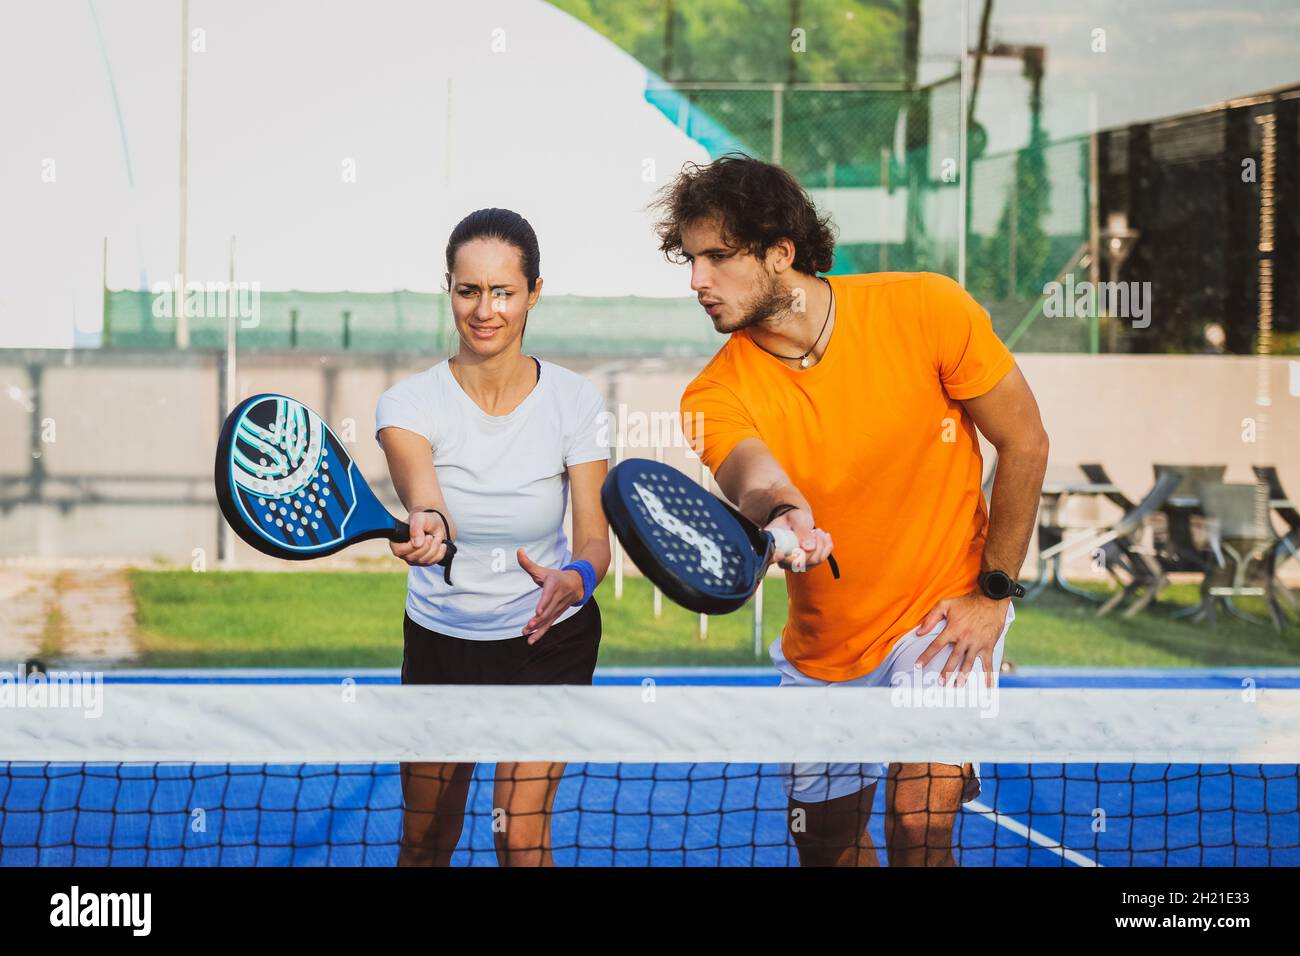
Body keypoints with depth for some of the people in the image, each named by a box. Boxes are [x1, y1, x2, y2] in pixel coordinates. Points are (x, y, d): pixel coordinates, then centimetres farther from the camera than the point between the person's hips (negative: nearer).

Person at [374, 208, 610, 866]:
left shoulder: (575, 402, -13)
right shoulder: (409, 403, -16)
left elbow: (595, 539, -19)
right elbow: (422, 495, -36)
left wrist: (576, 578, -43)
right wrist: (428, 527, -61)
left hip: (549, 639, -1)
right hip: (440, 638, 1)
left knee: (522, 839, -10)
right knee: (425, 844, 10)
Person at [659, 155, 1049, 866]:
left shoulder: (926, 309, -16)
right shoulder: (715, 396, -14)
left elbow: (1024, 441, -7)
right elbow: (754, 473, -36)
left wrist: (994, 591, -9)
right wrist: (780, 514, -60)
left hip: (946, 615, -3)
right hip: (823, 652, 3)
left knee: (919, 824, -22)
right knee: (826, 843, 14)